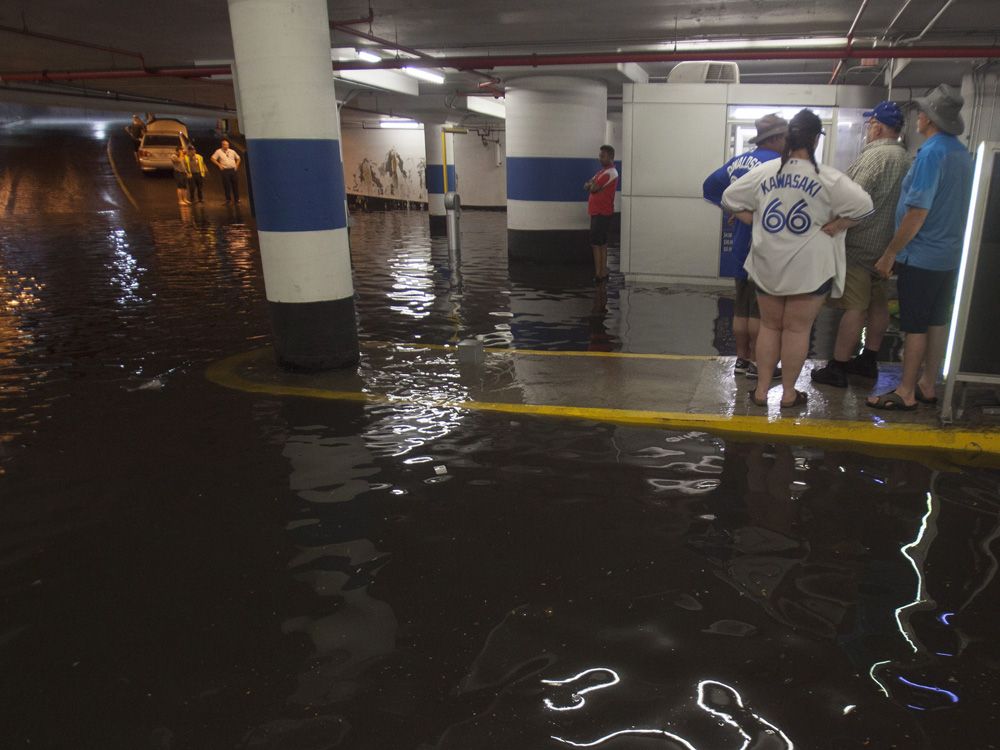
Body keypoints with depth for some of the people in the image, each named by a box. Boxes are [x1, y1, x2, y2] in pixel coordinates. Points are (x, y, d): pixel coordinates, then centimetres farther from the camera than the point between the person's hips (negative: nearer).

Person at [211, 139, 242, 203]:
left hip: (233, 170, 3)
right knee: (227, 185, -3)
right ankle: (228, 199, 6)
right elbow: (213, 158, -1)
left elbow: (238, 158, 22)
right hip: (225, 170, -3)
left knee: (235, 184, 3)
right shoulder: (218, 151, 0)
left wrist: (236, 165, 9)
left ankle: (237, 199, 11)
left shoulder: (232, 151, 11)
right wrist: (219, 165, -8)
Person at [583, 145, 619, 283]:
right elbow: (587, 186, 14)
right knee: (601, 243, 10)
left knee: (596, 243, -9)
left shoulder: (610, 172, -14)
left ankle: (599, 274, -7)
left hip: (601, 213, -10)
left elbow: (593, 188, -20)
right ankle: (603, 273, 14)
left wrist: (591, 185, 1)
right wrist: (592, 184, -6)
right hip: (599, 212, 10)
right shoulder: (603, 171, 19)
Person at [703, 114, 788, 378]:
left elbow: (709, 187, 14)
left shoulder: (737, 161, 10)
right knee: (760, 309, 0)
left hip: (741, 245, 8)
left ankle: (741, 359, 19)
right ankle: (756, 363, 6)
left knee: (742, 307, 13)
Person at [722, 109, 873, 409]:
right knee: (797, 329, 8)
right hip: (809, 268, -3)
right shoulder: (827, 178, -11)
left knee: (769, 326, 15)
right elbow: (863, 205, -17)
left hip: (767, 266, 3)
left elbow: (729, 198, 6)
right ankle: (788, 393, 17)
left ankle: (761, 390, 19)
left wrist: (757, 223, 7)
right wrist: (833, 227, -6)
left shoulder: (764, 171, -1)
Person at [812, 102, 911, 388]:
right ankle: (869, 361, 26)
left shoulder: (875, 155, -16)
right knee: (878, 304, 14)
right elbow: (897, 202, 14)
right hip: (886, 245, 9)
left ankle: (837, 368, -2)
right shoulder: (905, 158, 11)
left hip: (861, 245, -9)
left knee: (854, 307, -7)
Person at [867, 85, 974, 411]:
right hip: (949, 256, 8)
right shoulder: (962, 154, 9)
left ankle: (906, 393, 8)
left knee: (915, 327, -1)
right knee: (937, 324, 14)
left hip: (921, 258, -8)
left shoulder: (932, 153, -17)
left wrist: (889, 255, -15)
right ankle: (927, 386, 23)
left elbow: (917, 213, -21)